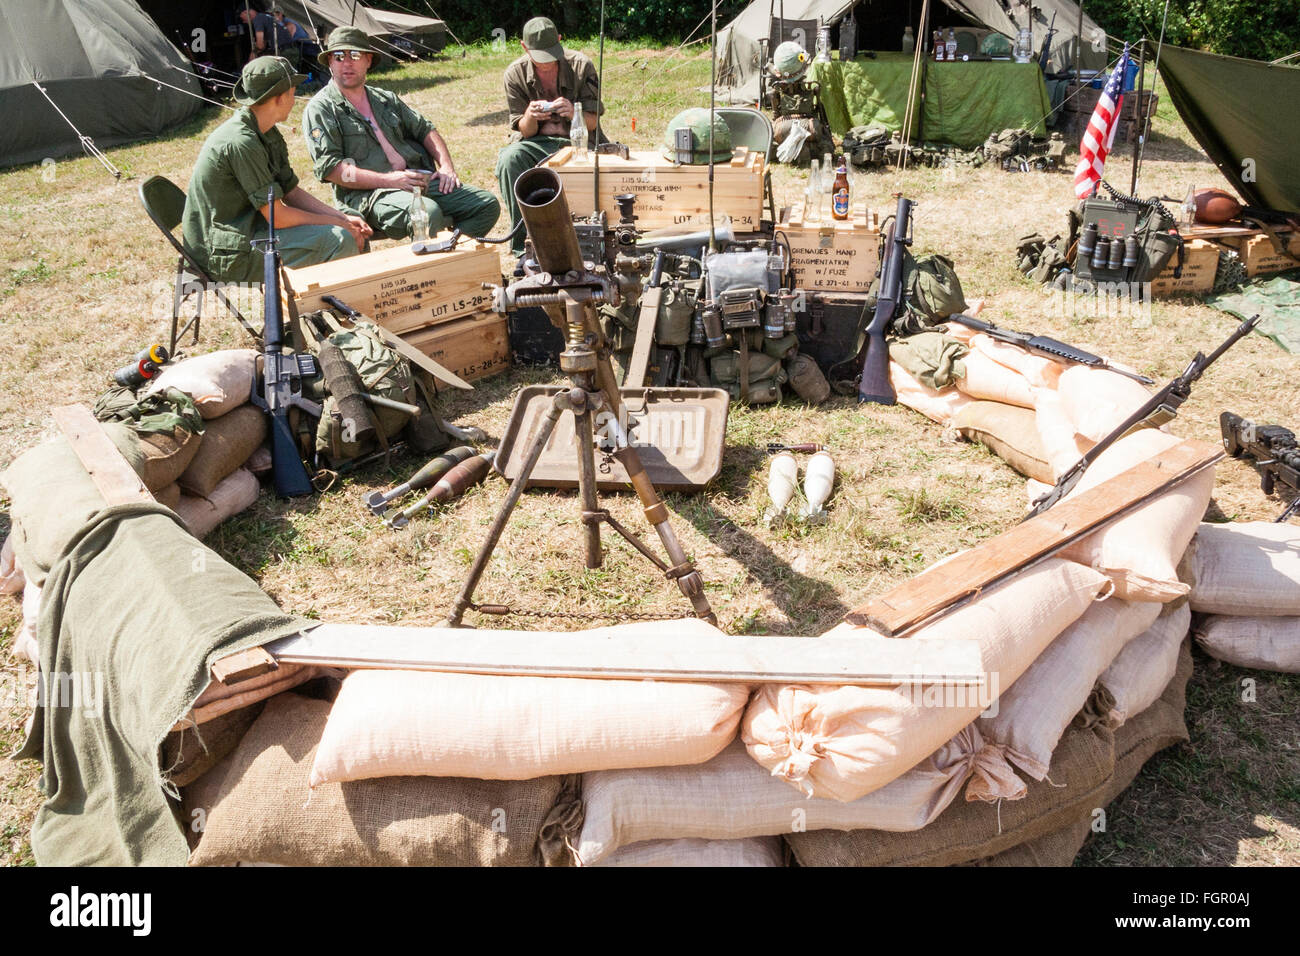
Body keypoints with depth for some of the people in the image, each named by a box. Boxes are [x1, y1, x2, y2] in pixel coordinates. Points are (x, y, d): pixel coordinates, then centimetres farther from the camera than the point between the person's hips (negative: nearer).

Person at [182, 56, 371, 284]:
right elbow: (278, 217, -22)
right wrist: (338, 224, -12)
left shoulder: (268, 136, 8)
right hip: (229, 257, -10)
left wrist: (344, 218, -1)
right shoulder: (241, 143, -23)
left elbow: (292, 192, 12)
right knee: (340, 240, -22)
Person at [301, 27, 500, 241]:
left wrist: (446, 166, 9)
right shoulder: (320, 109, 3)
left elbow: (425, 129, 29)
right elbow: (329, 168, -9)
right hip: (368, 193, -7)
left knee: (487, 204, -9)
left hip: (420, 181, 7)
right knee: (428, 214, -38)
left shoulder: (385, 99, 24)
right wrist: (387, 180, -17)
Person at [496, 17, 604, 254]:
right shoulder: (515, 73, -3)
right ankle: (522, 247, -26)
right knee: (509, 159, -31)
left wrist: (573, 113, -27)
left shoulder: (581, 65, -6)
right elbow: (525, 132, 0)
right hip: (535, 143, 1)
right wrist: (530, 116, -25)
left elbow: (592, 122, -4)